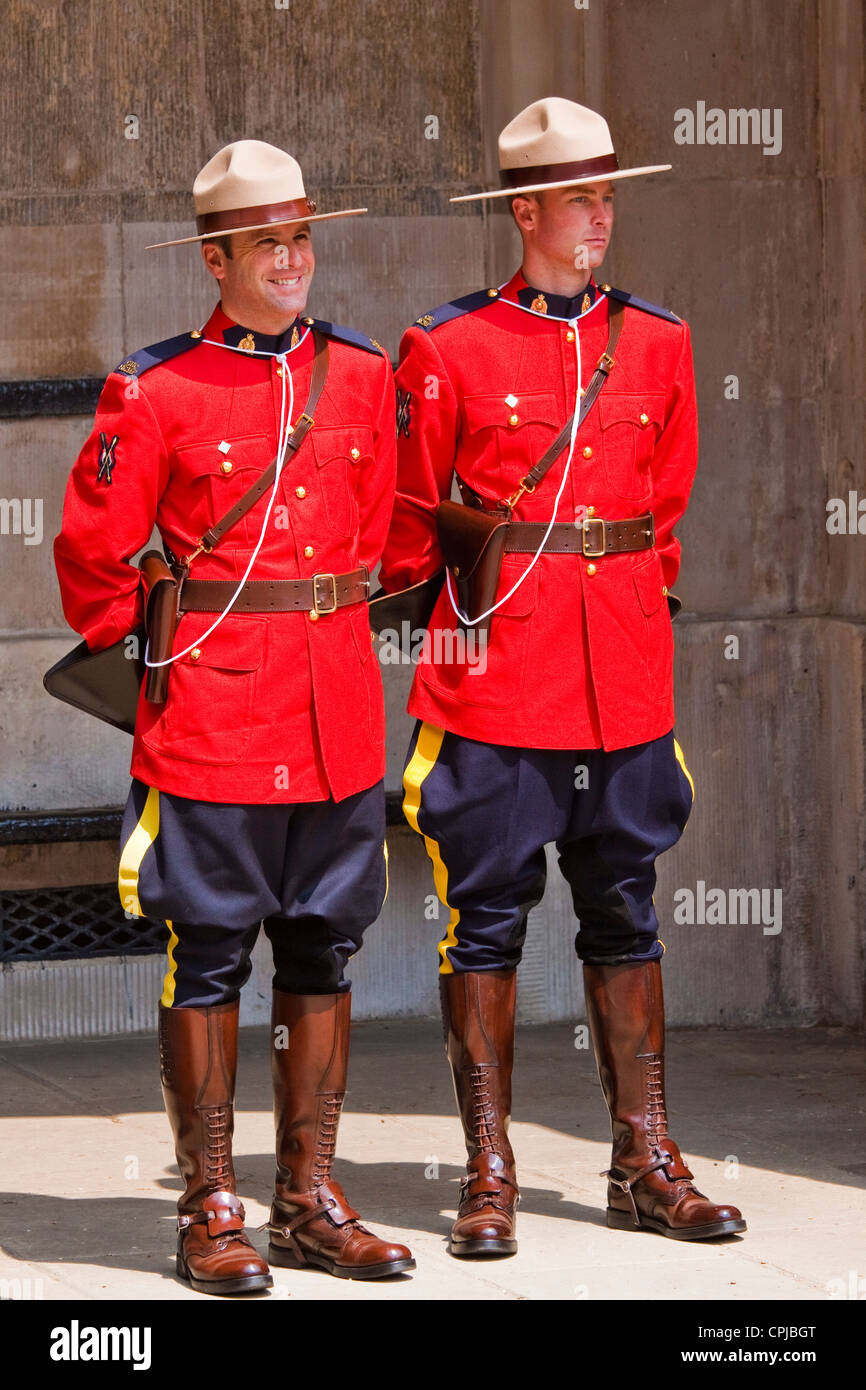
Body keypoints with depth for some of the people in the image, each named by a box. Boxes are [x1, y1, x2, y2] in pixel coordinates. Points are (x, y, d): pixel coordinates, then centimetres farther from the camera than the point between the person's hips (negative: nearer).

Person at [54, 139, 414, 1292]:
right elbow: (92, 554, 0)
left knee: (323, 949, 9)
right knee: (207, 958, 1)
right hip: (212, 722, -4)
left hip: (339, 717, 5)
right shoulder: (155, 393, -6)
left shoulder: (363, 377, 7)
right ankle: (209, 1211, 7)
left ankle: (311, 1200, 18)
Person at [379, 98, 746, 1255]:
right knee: (487, 914, 1)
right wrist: (432, 615, 11)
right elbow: (407, 521, 5)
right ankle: (489, 1179, 7)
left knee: (624, 909, 9)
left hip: (625, 676, 4)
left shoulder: (656, 345, 7)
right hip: (495, 674, -3)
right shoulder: (447, 350, -4)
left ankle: (646, 1163, 14)